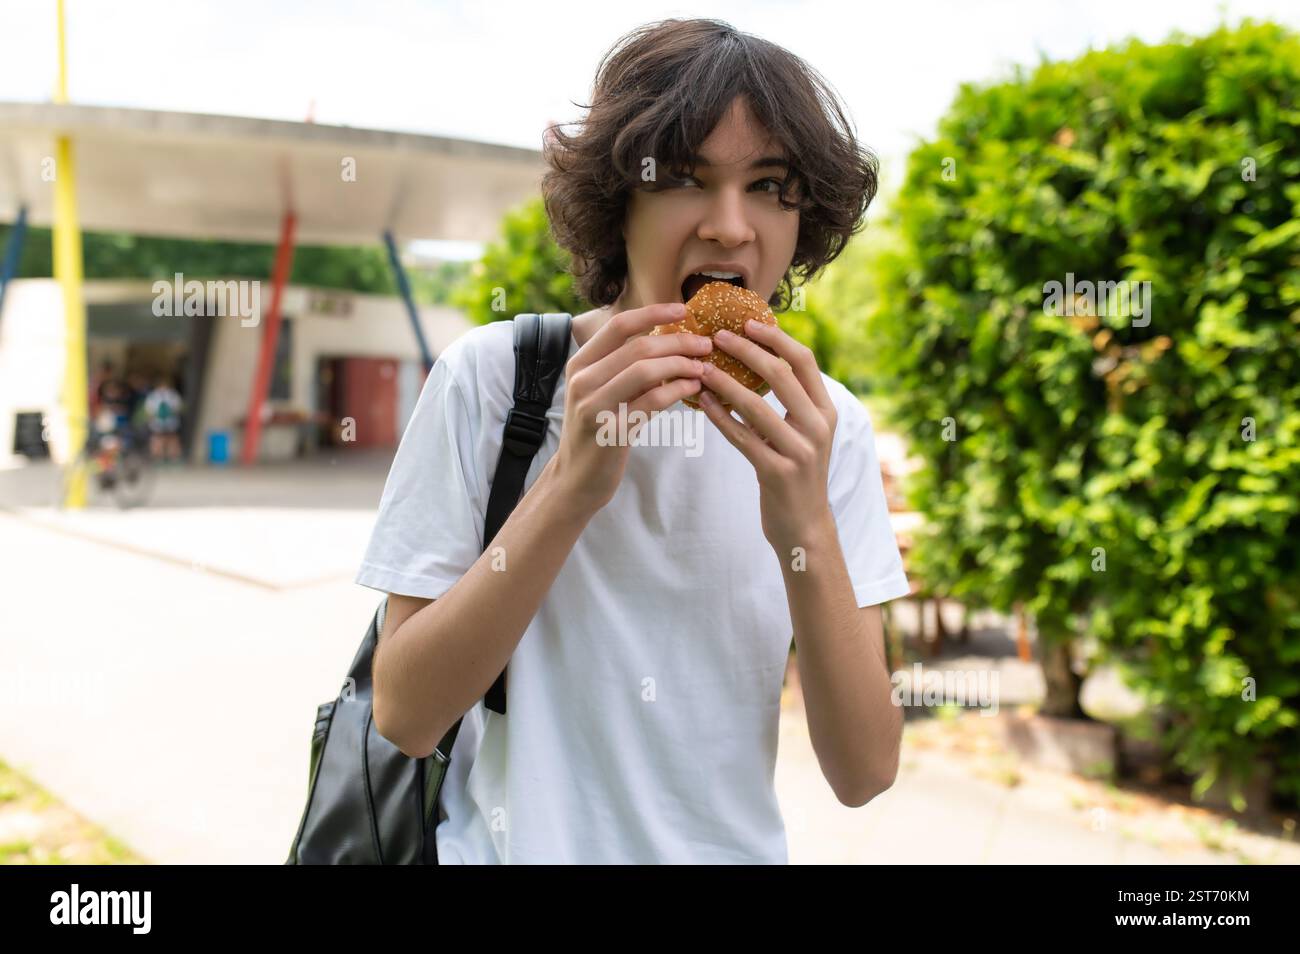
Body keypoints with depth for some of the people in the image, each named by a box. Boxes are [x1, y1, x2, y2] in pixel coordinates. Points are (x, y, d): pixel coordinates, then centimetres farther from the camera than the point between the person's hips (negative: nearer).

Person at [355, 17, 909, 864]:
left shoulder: (820, 423, -5)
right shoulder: (494, 375, -12)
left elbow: (865, 772, -10)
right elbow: (404, 717, -14)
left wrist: (805, 527, -24)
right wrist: (572, 484, -25)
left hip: (736, 846, 2)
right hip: (514, 843, -1)